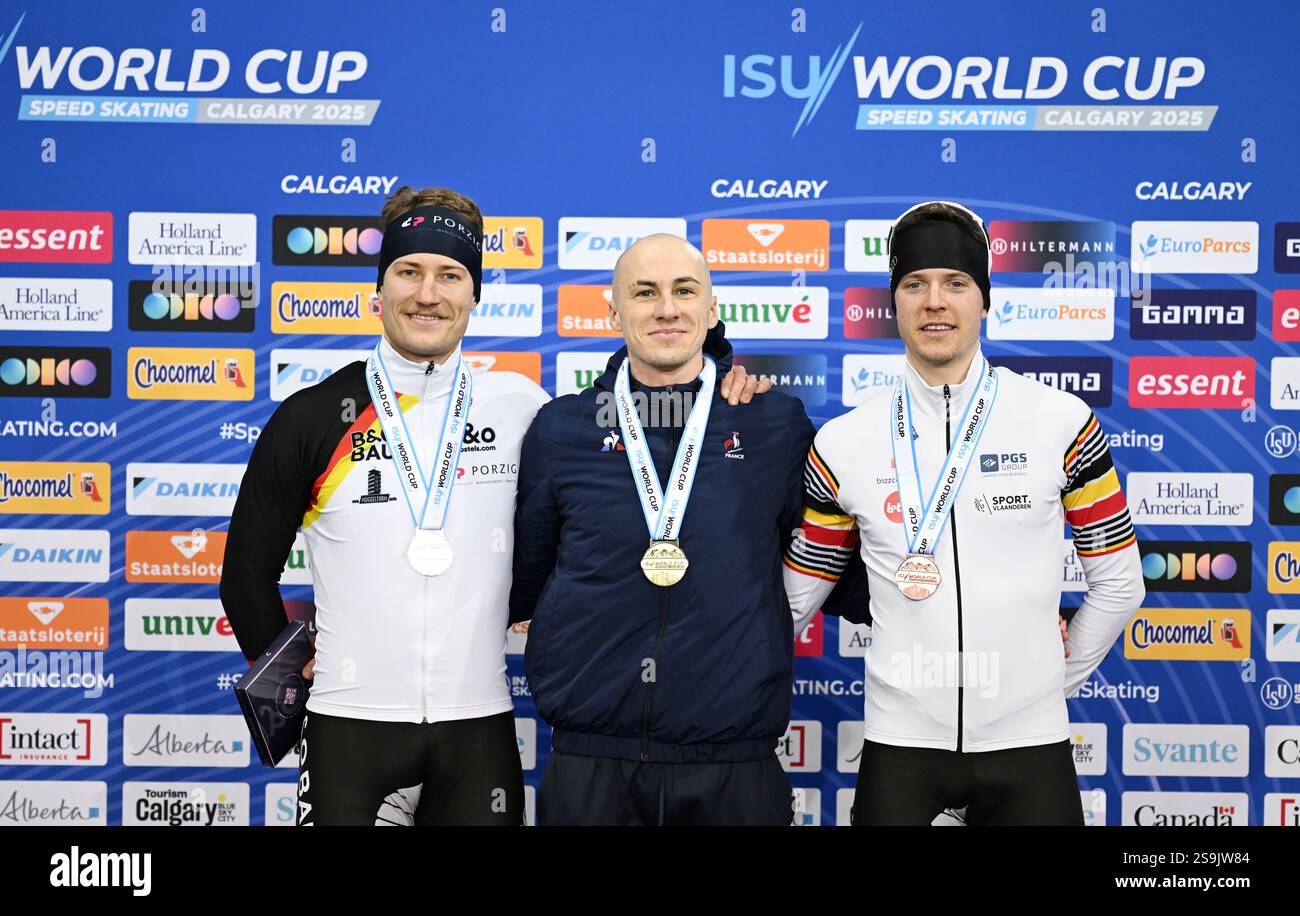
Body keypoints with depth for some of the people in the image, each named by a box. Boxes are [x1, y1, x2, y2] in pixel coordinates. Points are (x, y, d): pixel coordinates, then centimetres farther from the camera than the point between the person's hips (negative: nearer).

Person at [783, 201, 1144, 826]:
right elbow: (794, 597, 7)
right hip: (897, 745, 0)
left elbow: (1118, 582, 5)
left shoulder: (1063, 423, -2)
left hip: (1028, 744, 0)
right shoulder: (842, 444, 0)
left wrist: (1053, 681, 6)